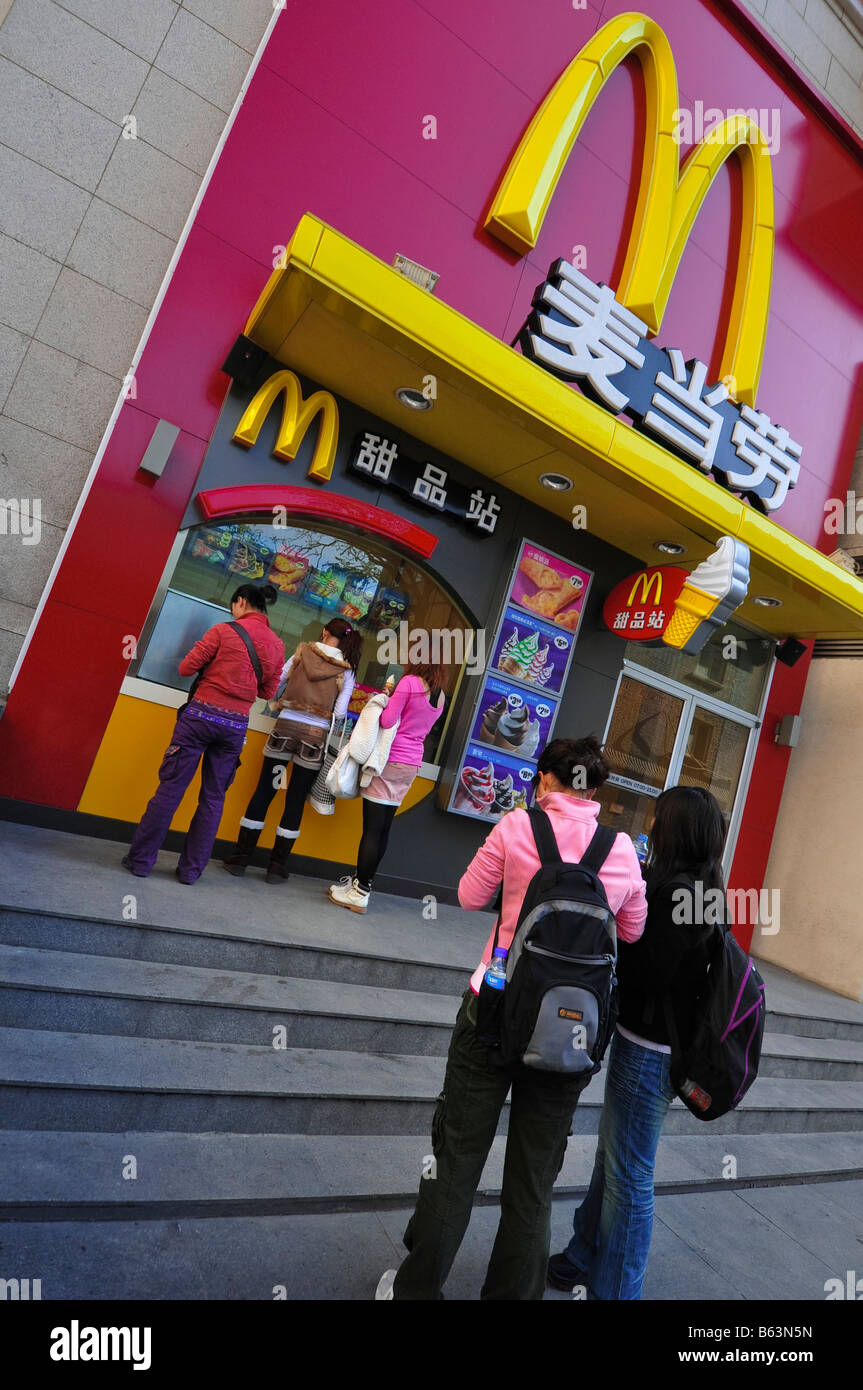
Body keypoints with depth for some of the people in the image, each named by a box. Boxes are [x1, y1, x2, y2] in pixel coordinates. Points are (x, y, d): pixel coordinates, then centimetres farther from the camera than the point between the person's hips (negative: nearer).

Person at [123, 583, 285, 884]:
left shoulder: (224, 630, -5)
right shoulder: (277, 645, 6)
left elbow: (186, 667, -4)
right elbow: (268, 692, 12)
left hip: (202, 713, -3)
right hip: (236, 725, 4)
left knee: (170, 787, 3)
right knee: (213, 798, 11)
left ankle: (140, 859, 10)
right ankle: (191, 869, 17)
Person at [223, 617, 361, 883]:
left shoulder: (303, 651, 5)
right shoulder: (346, 670, 2)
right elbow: (340, 712, -4)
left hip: (286, 726, 1)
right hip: (316, 735, 0)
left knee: (264, 791, 8)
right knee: (295, 800, 7)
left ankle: (240, 857, 14)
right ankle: (277, 866, 14)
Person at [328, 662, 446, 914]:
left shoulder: (410, 682, -12)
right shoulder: (440, 696, 9)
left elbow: (387, 721, -14)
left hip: (389, 760, -7)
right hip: (412, 764, 7)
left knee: (372, 829, -3)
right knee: (383, 828, 12)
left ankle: (360, 892, 1)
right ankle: (361, 880, 21)